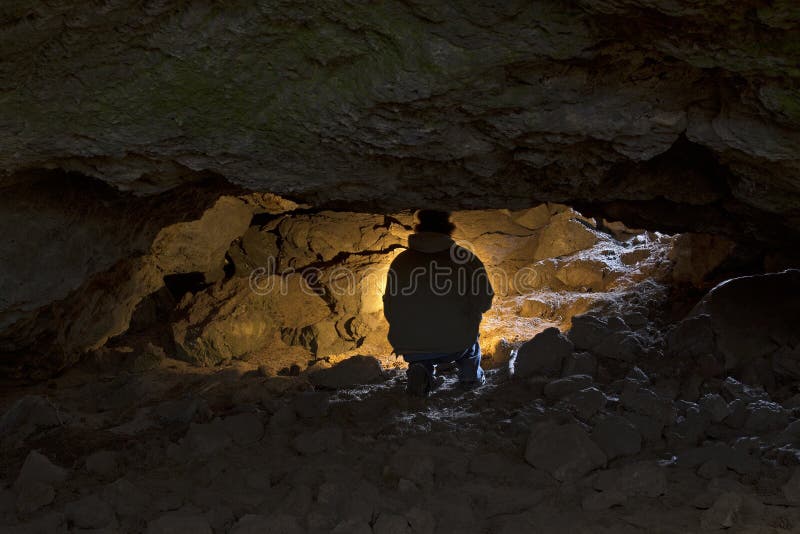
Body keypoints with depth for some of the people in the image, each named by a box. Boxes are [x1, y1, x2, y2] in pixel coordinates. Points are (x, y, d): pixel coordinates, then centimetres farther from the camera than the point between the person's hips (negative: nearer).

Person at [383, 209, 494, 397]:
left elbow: (390, 312, 7)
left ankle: (421, 369, 8)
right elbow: (483, 302, 0)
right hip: (455, 347, 0)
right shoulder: (466, 259, -2)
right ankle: (471, 375, 30)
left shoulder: (400, 261, 4)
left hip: (410, 350, 0)